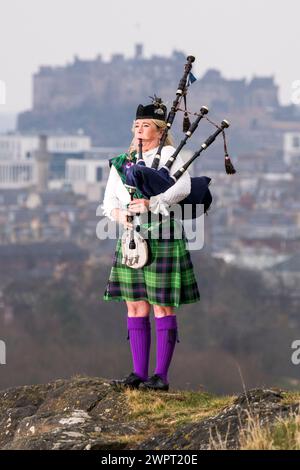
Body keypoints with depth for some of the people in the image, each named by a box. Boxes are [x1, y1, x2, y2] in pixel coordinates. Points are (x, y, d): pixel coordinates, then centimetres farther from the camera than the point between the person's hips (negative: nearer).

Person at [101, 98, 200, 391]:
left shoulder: (171, 155, 0)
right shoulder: (122, 162, 16)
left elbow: (183, 187, -18)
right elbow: (109, 200, 10)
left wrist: (152, 203, -27)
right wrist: (119, 214, -12)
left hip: (162, 238, -6)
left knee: (162, 307, -3)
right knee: (136, 307, 5)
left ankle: (161, 376, -1)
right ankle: (139, 374, 9)